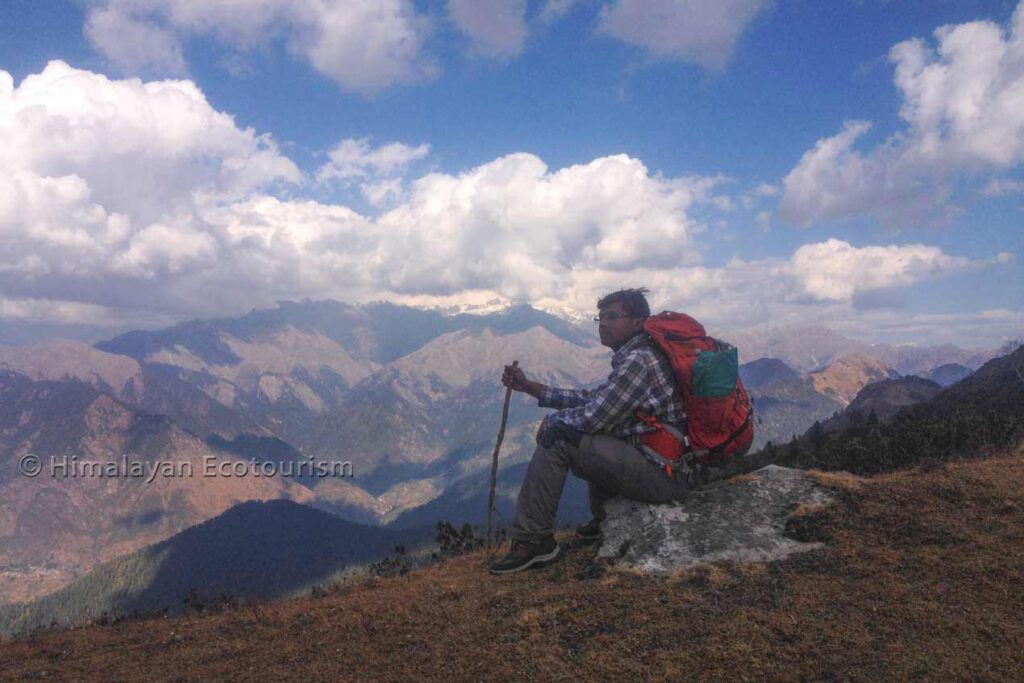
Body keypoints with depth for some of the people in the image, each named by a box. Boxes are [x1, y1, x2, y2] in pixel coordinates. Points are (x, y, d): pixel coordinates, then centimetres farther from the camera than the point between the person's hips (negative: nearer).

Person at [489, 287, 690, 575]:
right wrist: (530, 387, 14)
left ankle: (532, 540, -7)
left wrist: (551, 422, 2)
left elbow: (591, 418, -19)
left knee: (556, 438, -13)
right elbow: (593, 399, 18)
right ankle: (604, 522, 34)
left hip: (664, 475, -10)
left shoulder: (638, 360, -17)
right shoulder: (641, 355, 15)